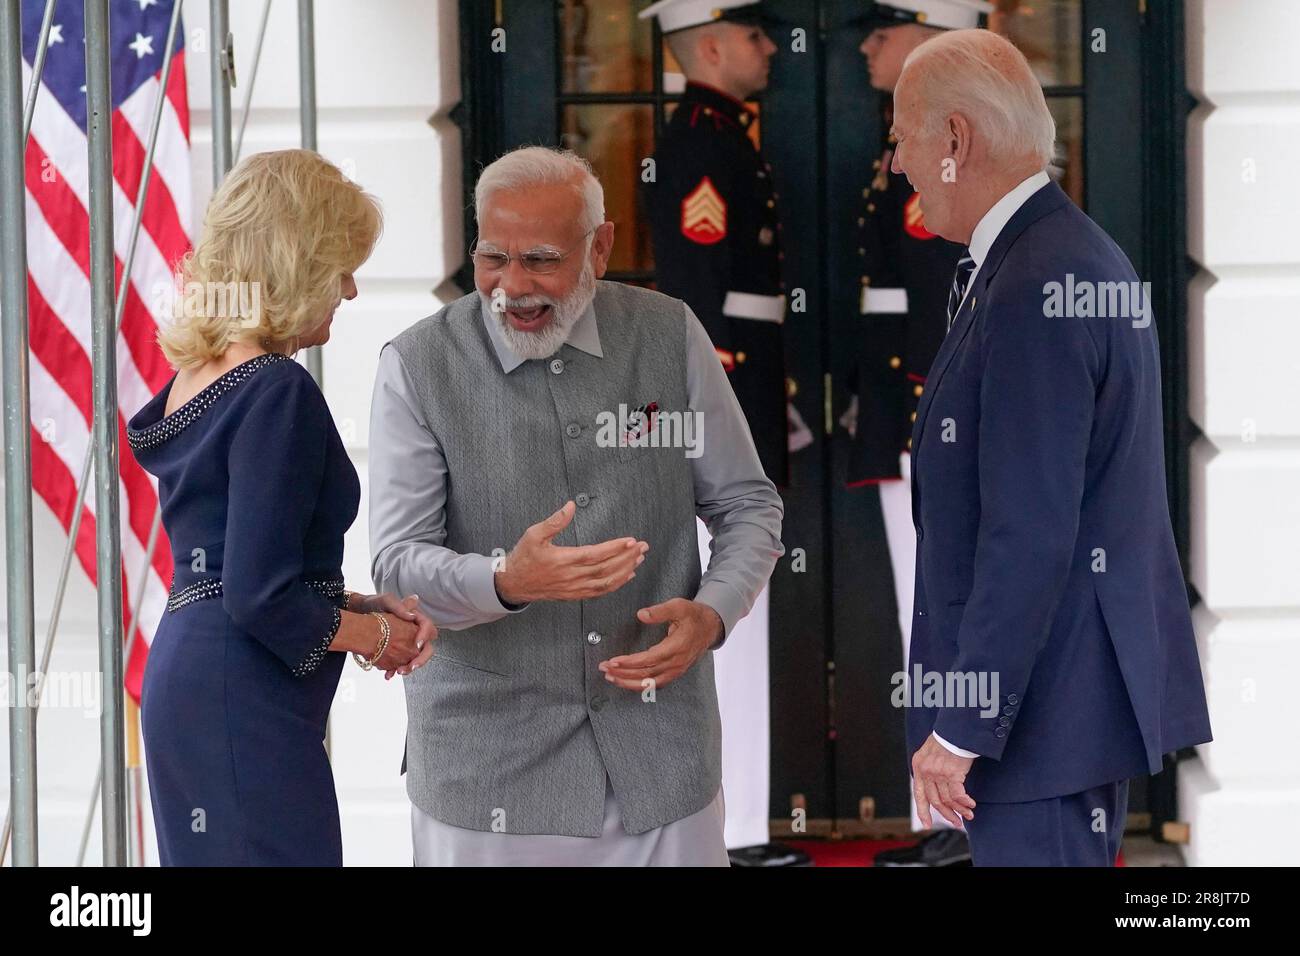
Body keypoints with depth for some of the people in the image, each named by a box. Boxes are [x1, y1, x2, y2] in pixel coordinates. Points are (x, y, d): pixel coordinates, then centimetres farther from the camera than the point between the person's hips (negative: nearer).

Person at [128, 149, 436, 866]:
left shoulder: (196, 379, 14)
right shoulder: (277, 393, -15)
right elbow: (260, 598, -20)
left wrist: (366, 607, 10)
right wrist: (371, 632, -4)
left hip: (185, 680, 10)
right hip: (244, 701, -10)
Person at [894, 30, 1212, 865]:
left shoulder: (1034, 292, -21)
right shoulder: (1074, 255, 11)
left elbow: (1028, 538, -24)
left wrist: (962, 729, -20)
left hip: (1044, 704, -10)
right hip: (1092, 686, 10)